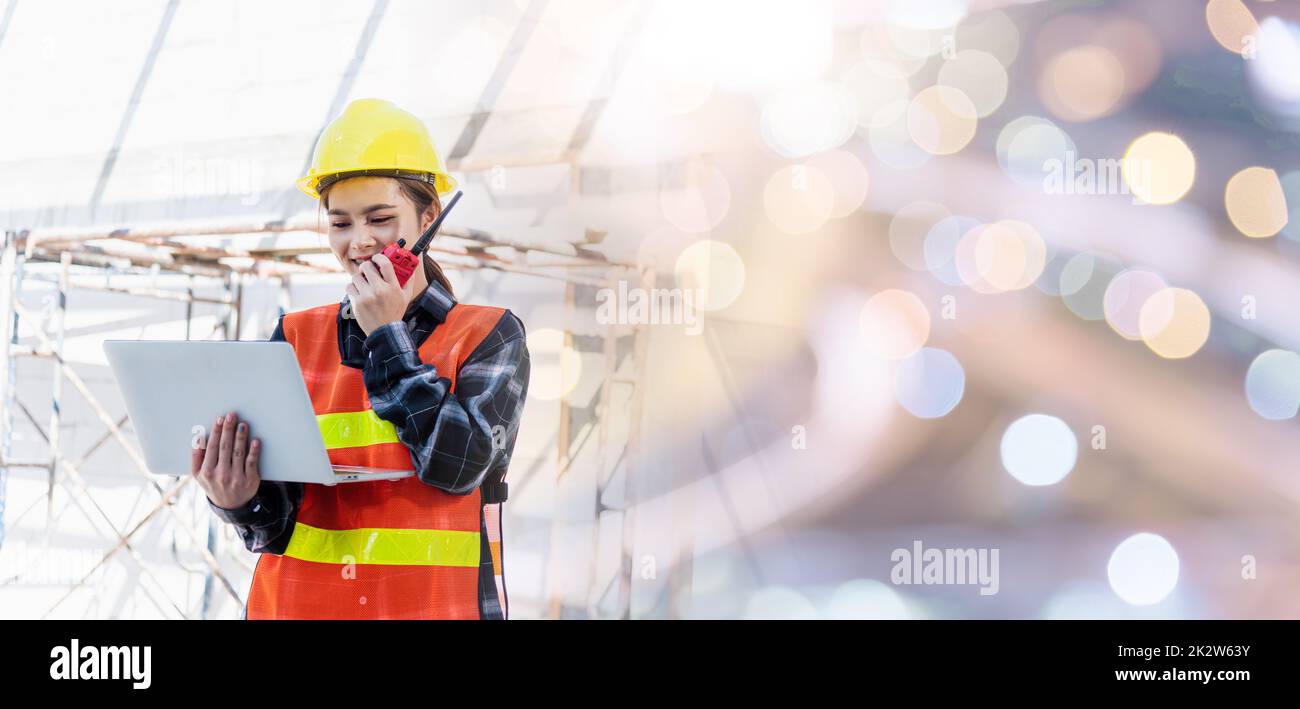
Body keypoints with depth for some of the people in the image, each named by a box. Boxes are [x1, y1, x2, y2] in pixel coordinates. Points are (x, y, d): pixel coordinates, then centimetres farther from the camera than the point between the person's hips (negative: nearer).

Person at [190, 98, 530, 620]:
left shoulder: (490, 336, 5)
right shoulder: (298, 337, 10)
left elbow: (456, 464, -10)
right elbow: (277, 512, 5)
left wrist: (387, 335, -5)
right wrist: (239, 500, -16)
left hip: (434, 604, -2)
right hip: (300, 601, 3)